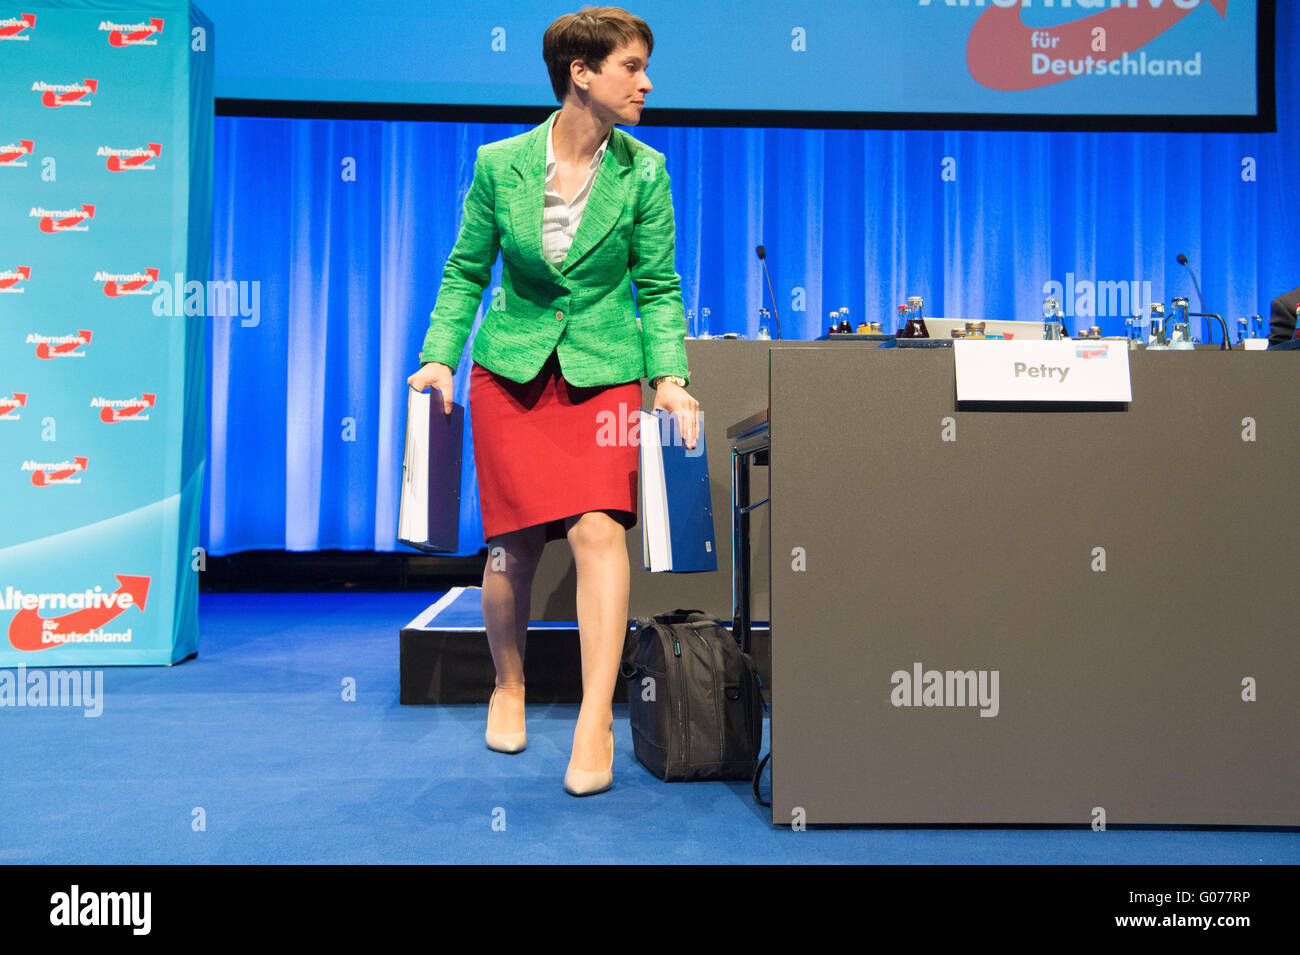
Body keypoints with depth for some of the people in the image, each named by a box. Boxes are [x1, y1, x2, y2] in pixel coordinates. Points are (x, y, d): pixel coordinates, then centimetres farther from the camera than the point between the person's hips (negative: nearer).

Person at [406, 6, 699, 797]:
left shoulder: (643, 173, 0)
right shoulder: (499, 164, 0)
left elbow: (658, 287, 1)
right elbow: (465, 272, 7)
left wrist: (669, 376, -11)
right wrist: (440, 356, -4)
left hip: (603, 372, 0)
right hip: (511, 371, 1)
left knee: (600, 529, -17)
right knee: (514, 543, 2)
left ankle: (596, 722, -10)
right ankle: (508, 689, 27)